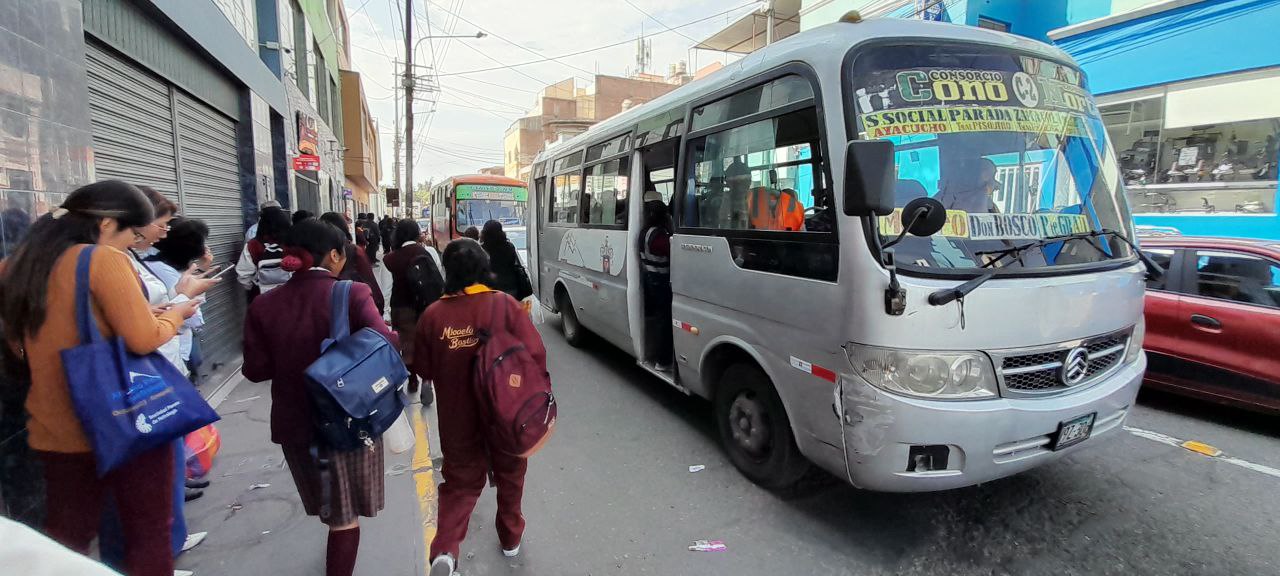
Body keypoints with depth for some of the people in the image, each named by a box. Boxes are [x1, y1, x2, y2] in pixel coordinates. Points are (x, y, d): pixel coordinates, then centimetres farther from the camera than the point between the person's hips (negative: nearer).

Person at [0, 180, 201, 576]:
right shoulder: (104, 259, -16)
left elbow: (65, 332, 17)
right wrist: (176, 312, -3)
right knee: (148, 535, 8)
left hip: (56, 430, 7)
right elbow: (144, 339, -21)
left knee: (65, 541, 17)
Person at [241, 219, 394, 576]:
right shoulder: (353, 294, -18)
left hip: (296, 421, 4)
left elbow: (256, 369, -6)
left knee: (329, 505, 28)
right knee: (345, 514, 14)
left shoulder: (264, 305, -7)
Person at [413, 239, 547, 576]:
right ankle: (511, 538, 40)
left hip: (458, 421, 1)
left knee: (460, 483, 18)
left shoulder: (433, 315, -11)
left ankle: (445, 549, -1)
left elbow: (423, 371, 0)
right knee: (510, 477, 23)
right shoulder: (505, 304, -16)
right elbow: (535, 354, -18)